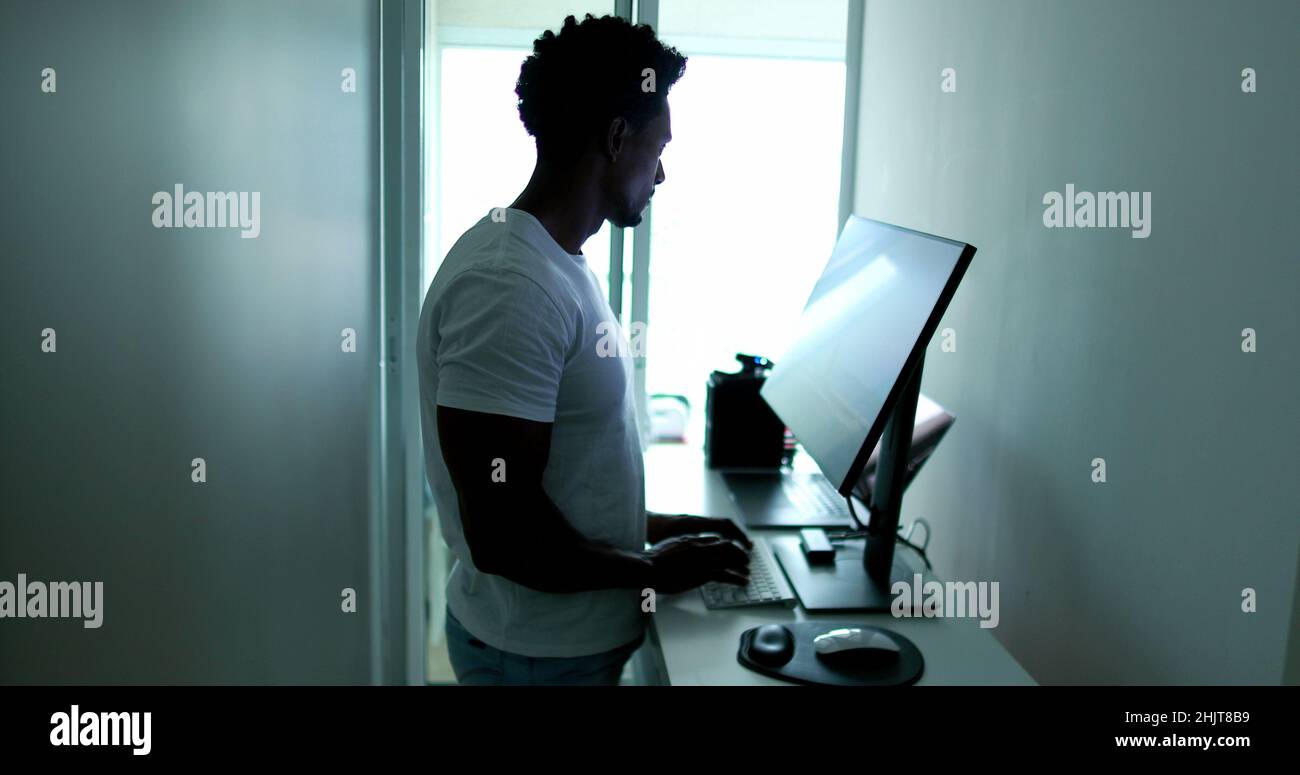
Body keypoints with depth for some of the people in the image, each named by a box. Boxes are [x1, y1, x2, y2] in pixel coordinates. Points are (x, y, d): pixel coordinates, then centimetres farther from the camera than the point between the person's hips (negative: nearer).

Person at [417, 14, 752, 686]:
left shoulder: (556, 263, 5)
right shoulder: (507, 286, -26)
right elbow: (503, 533, -27)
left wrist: (651, 525, 7)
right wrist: (652, 569, -15)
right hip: (540, 653, -9)